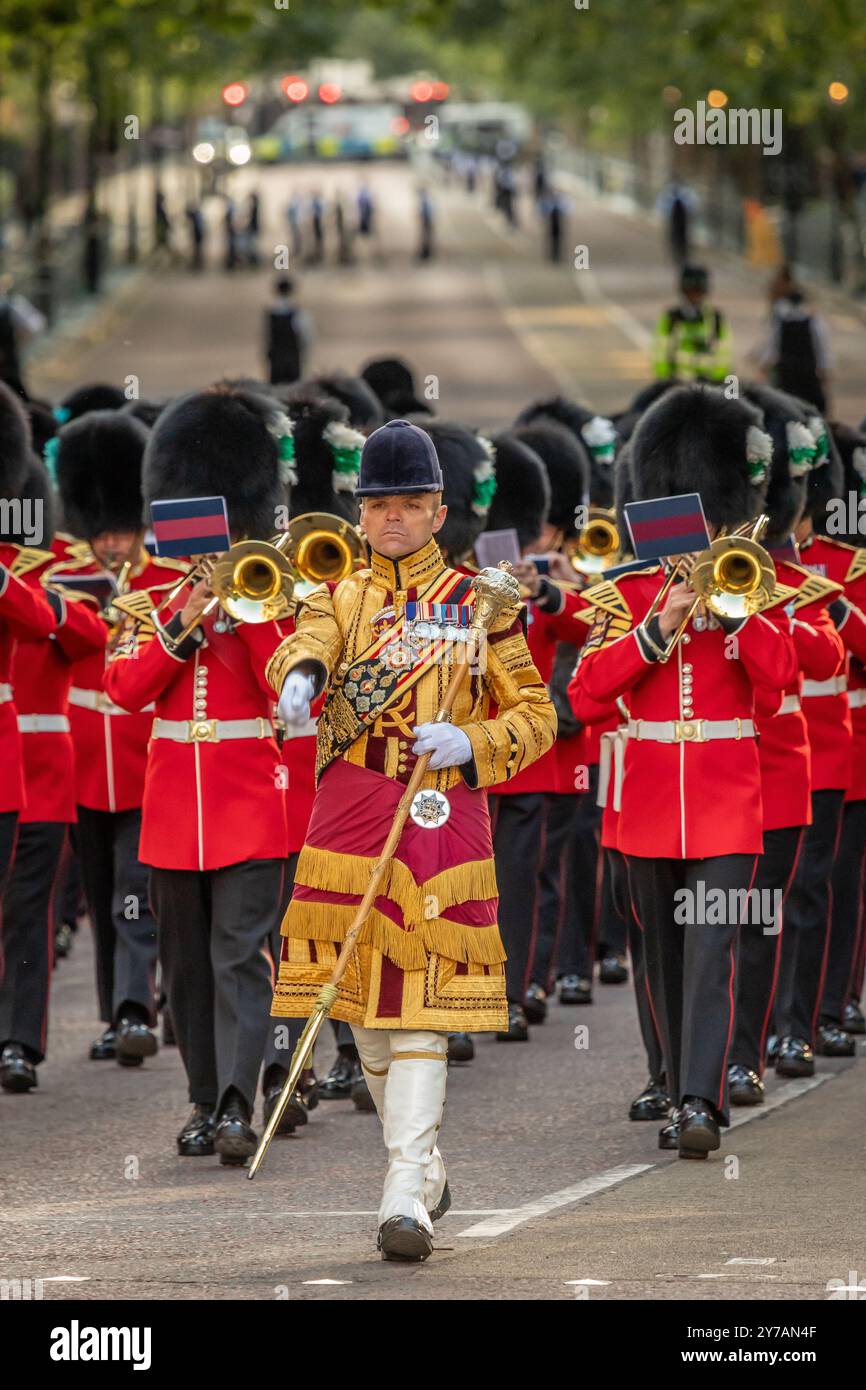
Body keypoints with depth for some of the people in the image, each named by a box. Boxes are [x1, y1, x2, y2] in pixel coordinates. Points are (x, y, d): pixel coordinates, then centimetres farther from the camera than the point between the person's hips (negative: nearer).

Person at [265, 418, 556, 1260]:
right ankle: (425, 1171, 26)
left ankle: (406, 1201, -18)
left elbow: (535, 715, 8)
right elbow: (304, 645, -11)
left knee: (418, 1012, -11)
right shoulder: (340, 600, 13)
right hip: (348, 815, 3)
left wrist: (472, 744, -12)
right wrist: (300, 674, -35)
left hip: (439, 811, -3)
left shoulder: (477, 605, 8)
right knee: (365, 1009, 8)